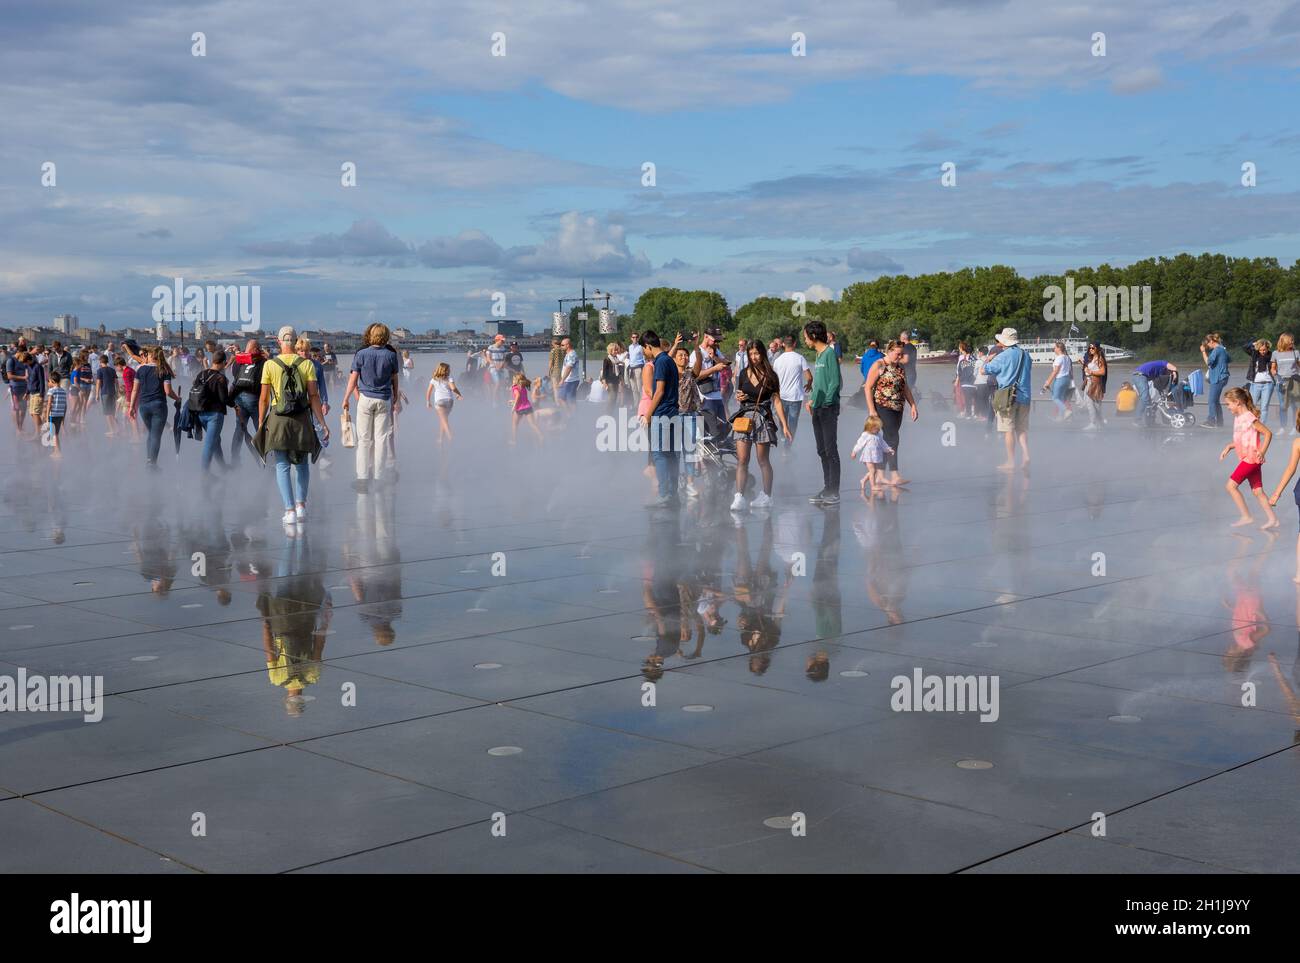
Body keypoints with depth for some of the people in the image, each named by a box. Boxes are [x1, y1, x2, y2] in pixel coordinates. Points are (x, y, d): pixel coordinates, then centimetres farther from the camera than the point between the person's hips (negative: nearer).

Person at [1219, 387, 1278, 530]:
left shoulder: (1249, 418, -16)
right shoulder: (1237, 418, 12)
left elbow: (1268, 433, -16)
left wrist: (1262, 452, -20)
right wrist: (1228, 447, 6)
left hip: (1251, 458, -9)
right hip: (1247, 459, 9)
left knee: (1231, 485, -11)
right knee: (1258, 491, 11)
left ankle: (1246, 517, -6)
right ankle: (1273, 519, 16)